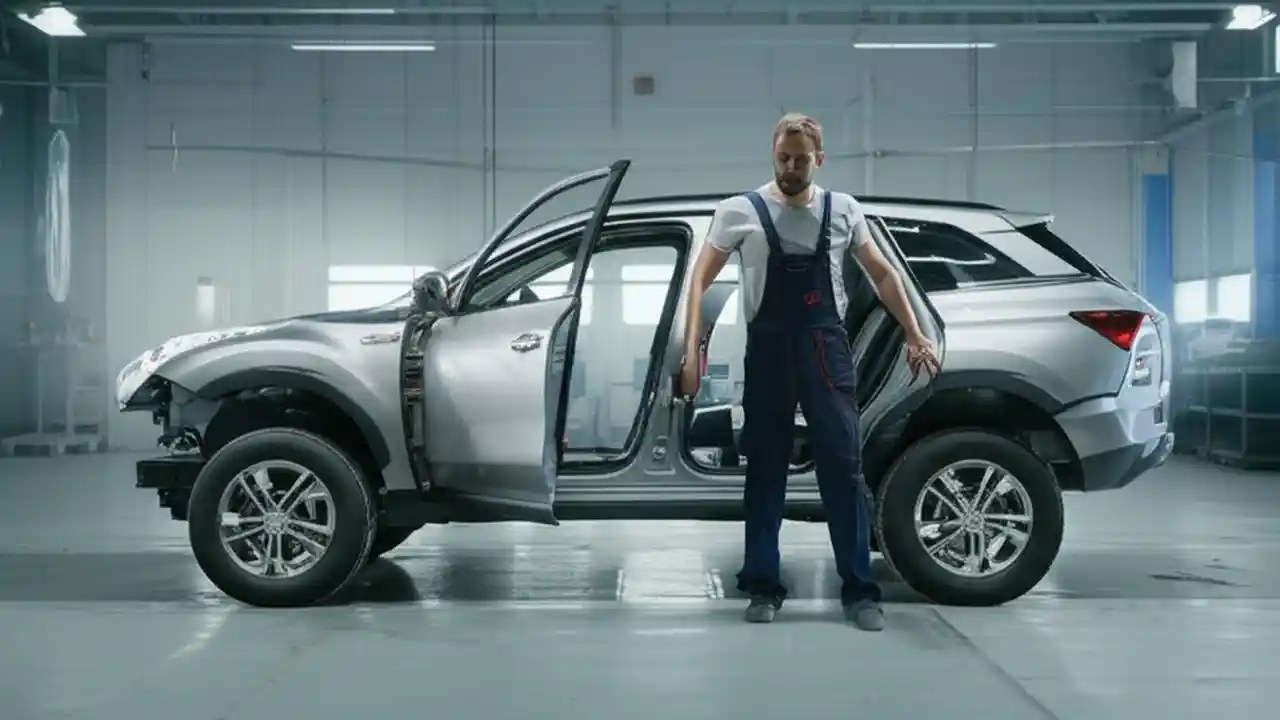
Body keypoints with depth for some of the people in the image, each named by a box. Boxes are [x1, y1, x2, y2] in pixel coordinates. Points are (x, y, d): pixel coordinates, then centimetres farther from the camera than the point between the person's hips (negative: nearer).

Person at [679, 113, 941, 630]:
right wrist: (692, 351, -11)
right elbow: (700, 281, 0)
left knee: (844, 467, -4)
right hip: (768, 349, 0)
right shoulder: (740, 212, 1)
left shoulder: (843, 211, 8)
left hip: (827, 347, 1)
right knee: (765, 470, 5)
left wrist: (915, 336, 8)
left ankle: (859, 591, 1)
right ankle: (763, 588, 14)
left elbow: (882, 275, 15)